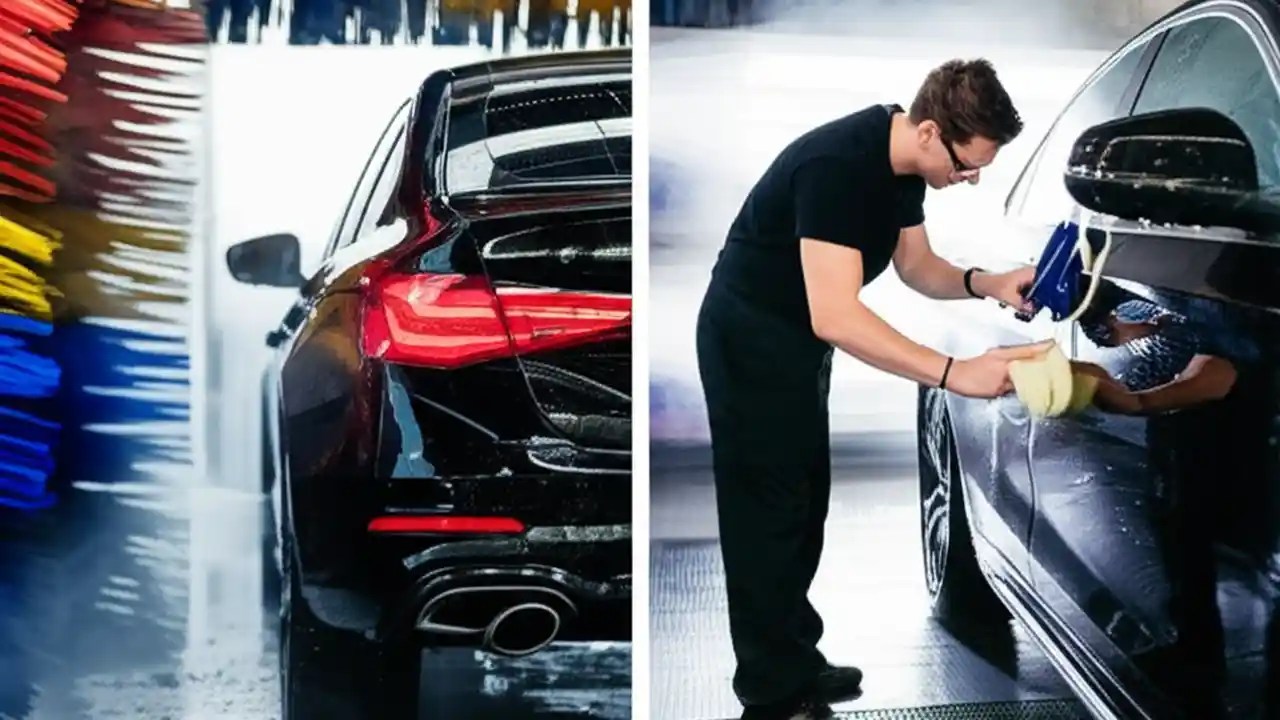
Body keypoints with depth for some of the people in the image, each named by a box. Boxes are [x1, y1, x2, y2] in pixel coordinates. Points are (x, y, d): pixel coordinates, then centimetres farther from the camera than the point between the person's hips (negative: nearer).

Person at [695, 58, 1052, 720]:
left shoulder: (904, 164, -4)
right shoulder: (837, 165, -32)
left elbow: (917, 268, 10)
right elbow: (835, 318, -37)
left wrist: (986, 284, -10)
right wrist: (954, 373, -40)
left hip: (799, 341, 9)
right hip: (750, 343, -9)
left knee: (803, 506, 15)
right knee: (769, 515, -5)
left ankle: (796, 662, 27)